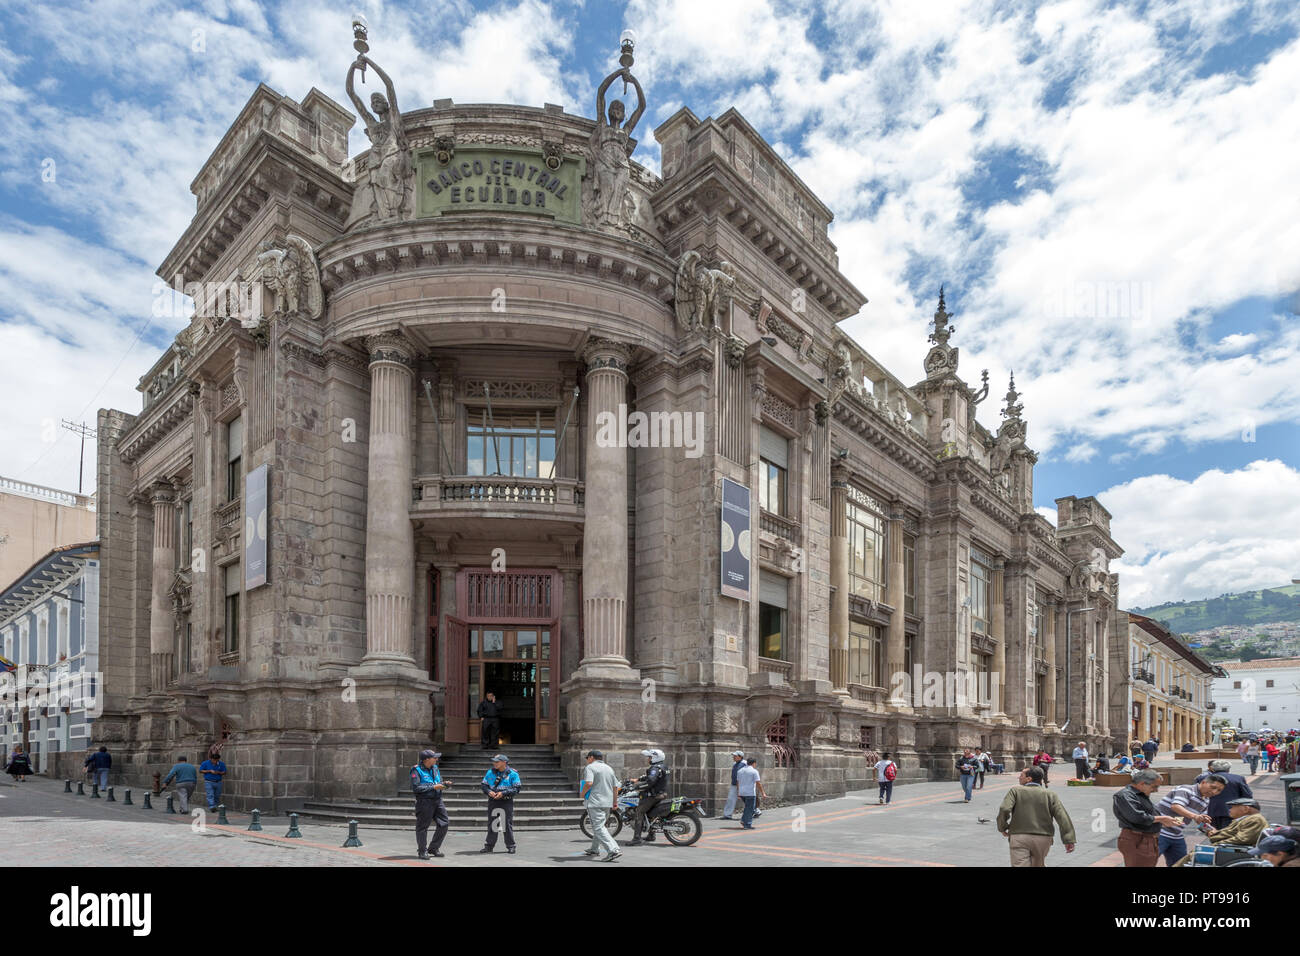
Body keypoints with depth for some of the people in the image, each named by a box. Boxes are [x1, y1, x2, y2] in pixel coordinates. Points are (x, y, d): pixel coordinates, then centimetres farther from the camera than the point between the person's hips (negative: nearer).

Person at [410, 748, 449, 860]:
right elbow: (415, 788, -19)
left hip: (437, 800, 7)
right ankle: (422, 851, 16)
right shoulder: (416, 770, -11)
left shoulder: (435, 768, 13)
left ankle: (434, 848, 20)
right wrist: (433, 787, -20)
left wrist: (445, 783, -3)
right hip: (424, 802, -7)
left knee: (444, 823, 5)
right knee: (422, 827, 2)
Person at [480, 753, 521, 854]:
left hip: (507, 802, -3)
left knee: (508, 824, -1)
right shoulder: (490, 772, 6)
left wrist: (503, 793, -17)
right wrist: (489, 792, -12)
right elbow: (484, 785, 10)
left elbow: (517, 788, -9)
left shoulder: (512, 773, -6)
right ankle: (489, 845, 18)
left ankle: (510, 846, 9)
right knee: (492, 823, 8)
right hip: (493, 801, 3)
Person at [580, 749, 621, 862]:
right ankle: (595, 849, 29)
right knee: (599, 826, 22)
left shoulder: (590, 767, -5)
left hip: (596, 802, -8)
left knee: (598, 828, -11)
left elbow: (588, 783, -21)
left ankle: (614, 850, -23)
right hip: (608, 803, 8)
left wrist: (583, 793, -5)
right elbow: (615, 787, 17)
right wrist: (614, 802, 23)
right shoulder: (609, 768, 18)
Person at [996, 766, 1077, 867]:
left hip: (1019, 837, -3)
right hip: (1043, 839, 3)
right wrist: (1069, 840, -6)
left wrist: (1002, 828, 2)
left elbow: (1004, 809, -14)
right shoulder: (1050, 795, 5)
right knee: (1039, 864, 24)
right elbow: (1062, 817, -4)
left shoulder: (1015, 790, -1)